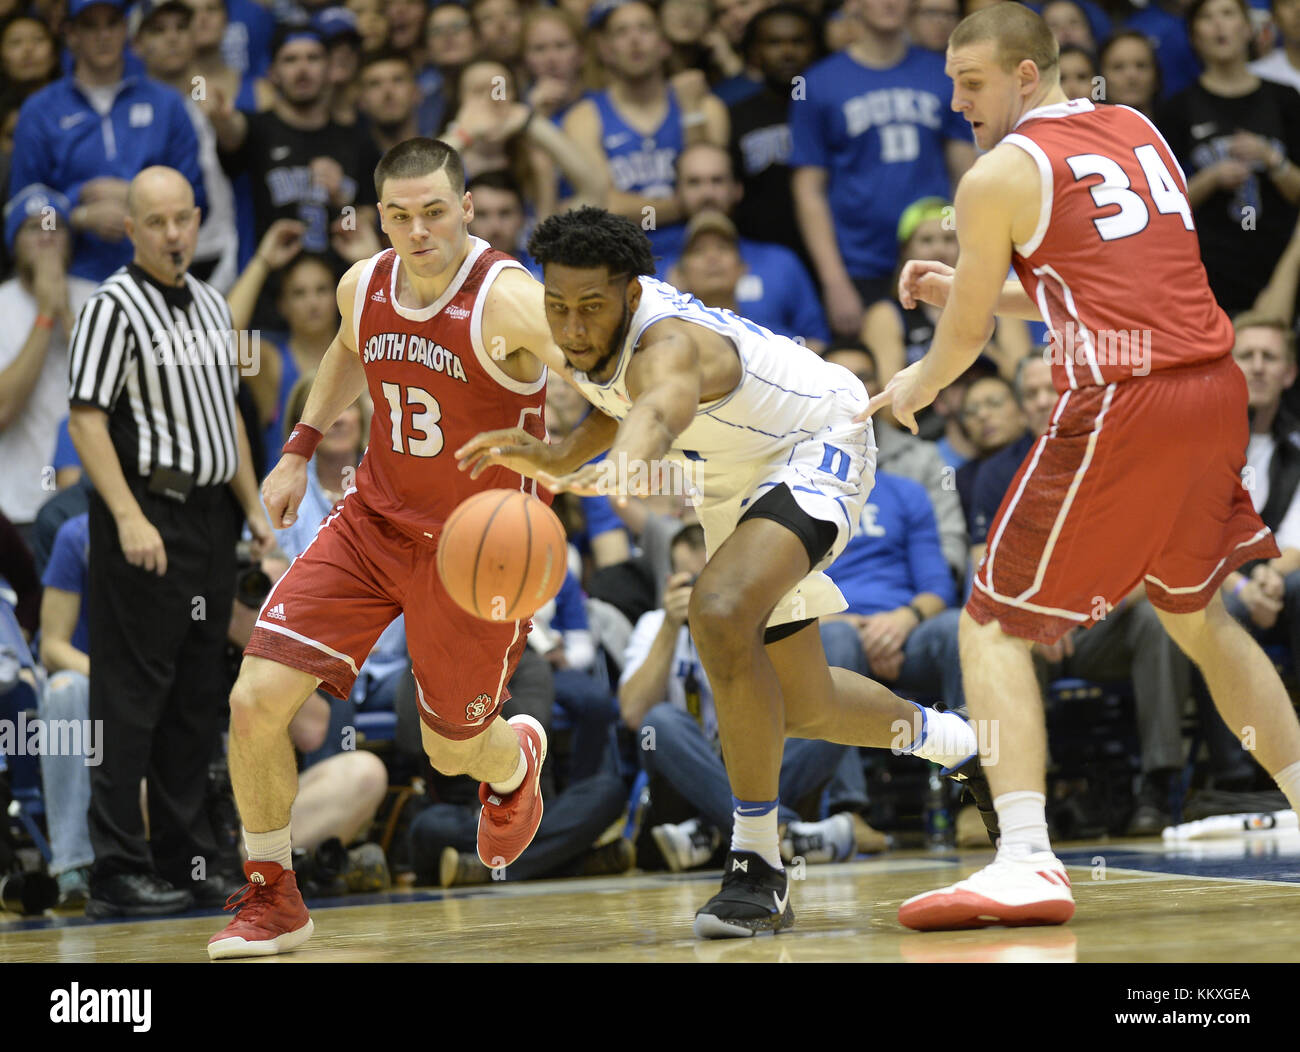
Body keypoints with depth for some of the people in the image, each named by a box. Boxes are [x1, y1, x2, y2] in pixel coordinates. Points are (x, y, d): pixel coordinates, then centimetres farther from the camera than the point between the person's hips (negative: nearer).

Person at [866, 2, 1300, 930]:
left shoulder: (999, 176, -2)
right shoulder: (1138, 132, 19)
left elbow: (966, 340, 6)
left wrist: (910, 390, 26)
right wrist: (970, 287, 30)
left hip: (1118, 408, -7)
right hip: (1214, 388, 7)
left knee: (994, 628, 0)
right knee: (1197, 616, 27)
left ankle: (1027, 863, -14)